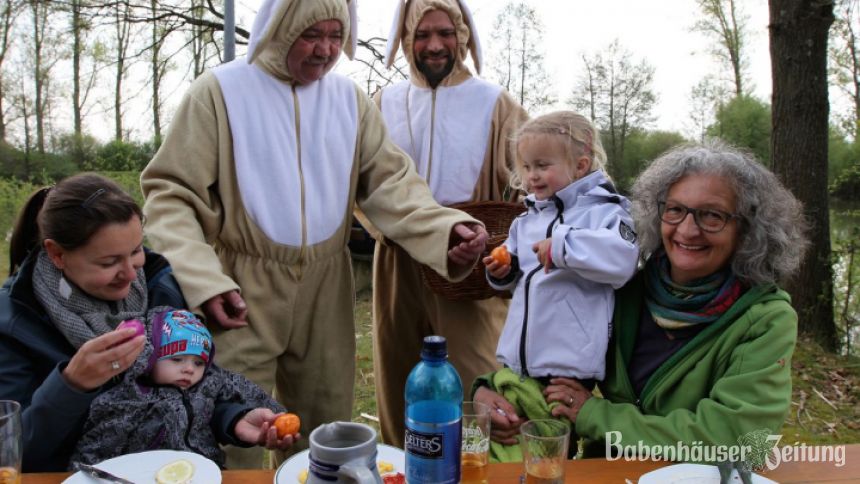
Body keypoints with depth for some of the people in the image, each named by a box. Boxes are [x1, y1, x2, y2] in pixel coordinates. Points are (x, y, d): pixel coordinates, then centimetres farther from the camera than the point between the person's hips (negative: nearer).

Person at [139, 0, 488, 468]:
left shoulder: (349, 98, 6)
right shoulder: (220, 91, -6)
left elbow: (389, 181, -2)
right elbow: (171, 192, -8)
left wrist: (444, 229, -21)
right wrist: (203, 281, -21)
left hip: (325, 291, 4)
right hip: (242, 290, -3)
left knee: (325, 430, 17)